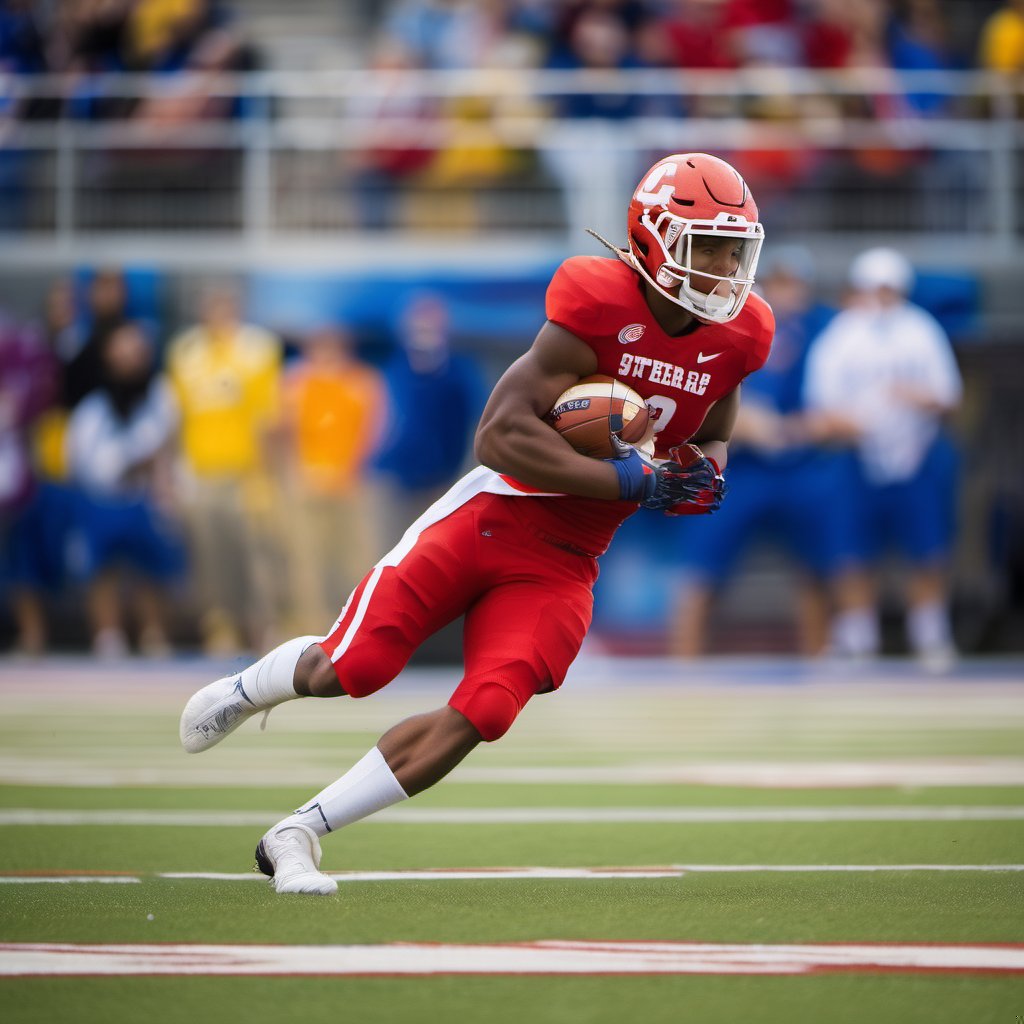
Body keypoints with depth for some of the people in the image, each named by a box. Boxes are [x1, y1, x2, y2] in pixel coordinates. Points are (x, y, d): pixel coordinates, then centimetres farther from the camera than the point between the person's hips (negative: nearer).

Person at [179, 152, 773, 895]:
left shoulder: (737, 339, -1)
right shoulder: (599, 308, -21)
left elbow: (710, 437, 20)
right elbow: (500, 436, -24)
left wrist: (701, 473, -5)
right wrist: (627, 480, -26)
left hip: (562, 563, 5)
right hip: (491, 517, -4)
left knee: (477, 717, -13)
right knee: (350, 670, -6)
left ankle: (298, 835, -1)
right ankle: (249, 689, 32)